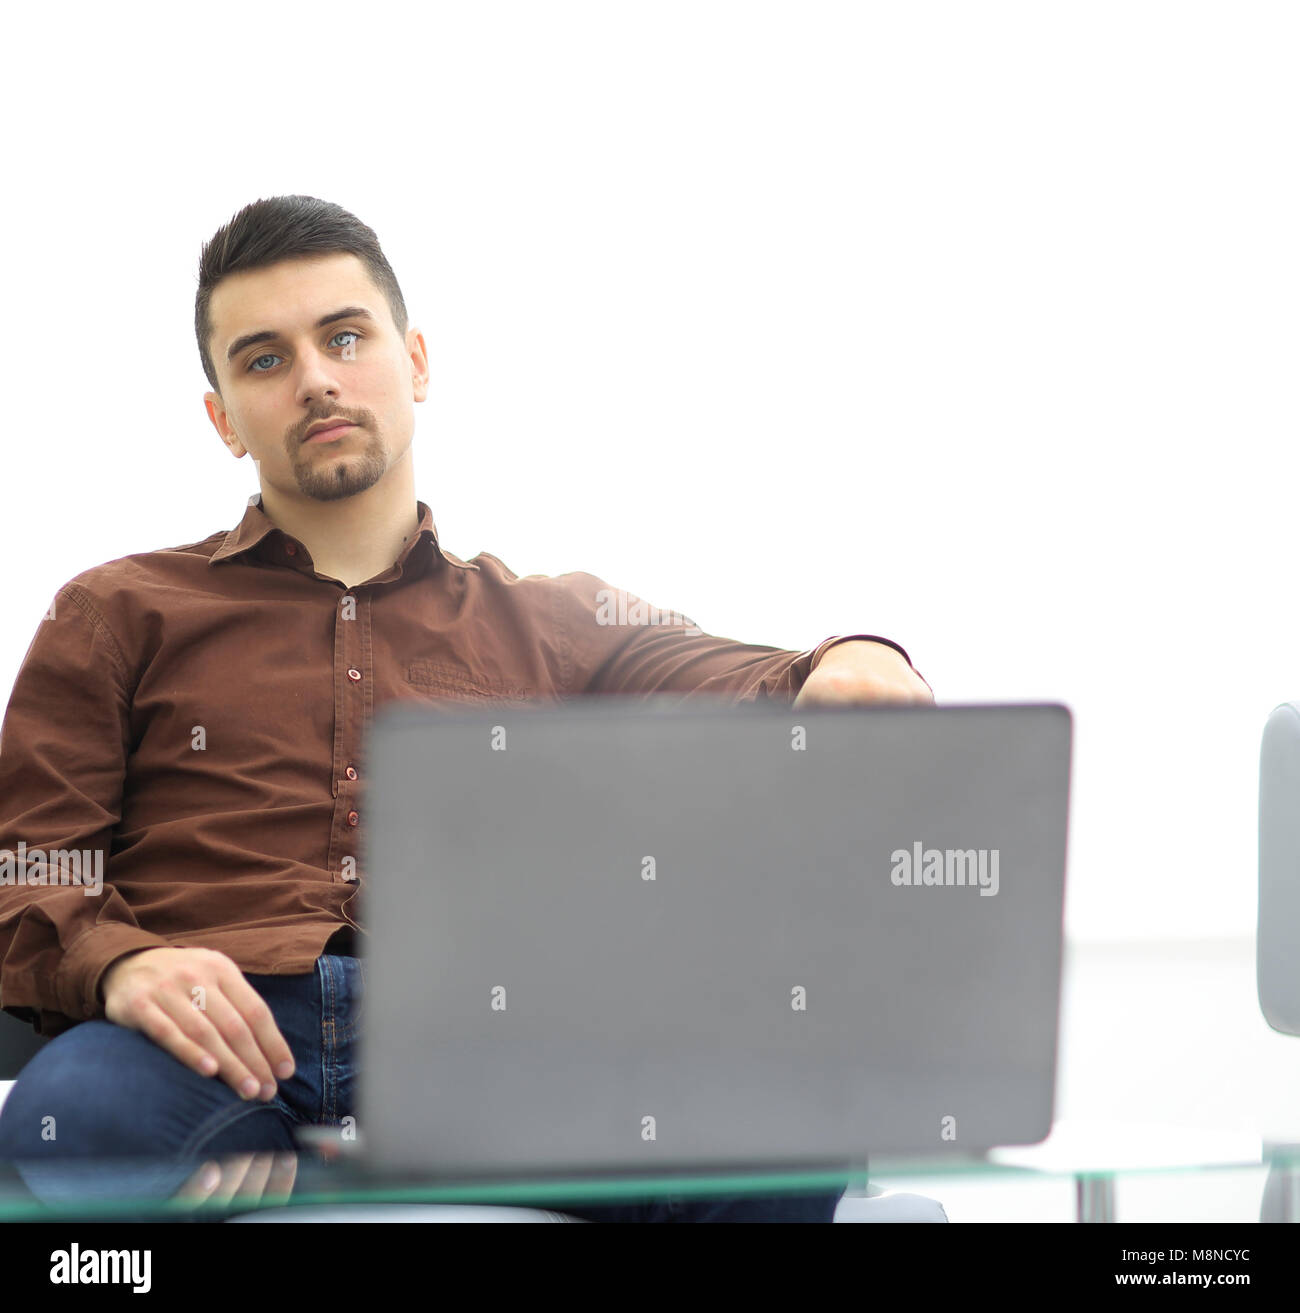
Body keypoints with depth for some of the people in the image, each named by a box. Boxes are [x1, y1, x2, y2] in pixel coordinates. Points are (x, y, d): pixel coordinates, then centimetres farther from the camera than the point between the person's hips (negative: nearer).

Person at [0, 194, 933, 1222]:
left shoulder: (552, 623, 27)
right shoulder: (116, 616, 25)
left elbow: (734, 689, 12)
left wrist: (852, 671, -15)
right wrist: (115, 965, -11)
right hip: (223, 1048, -1)